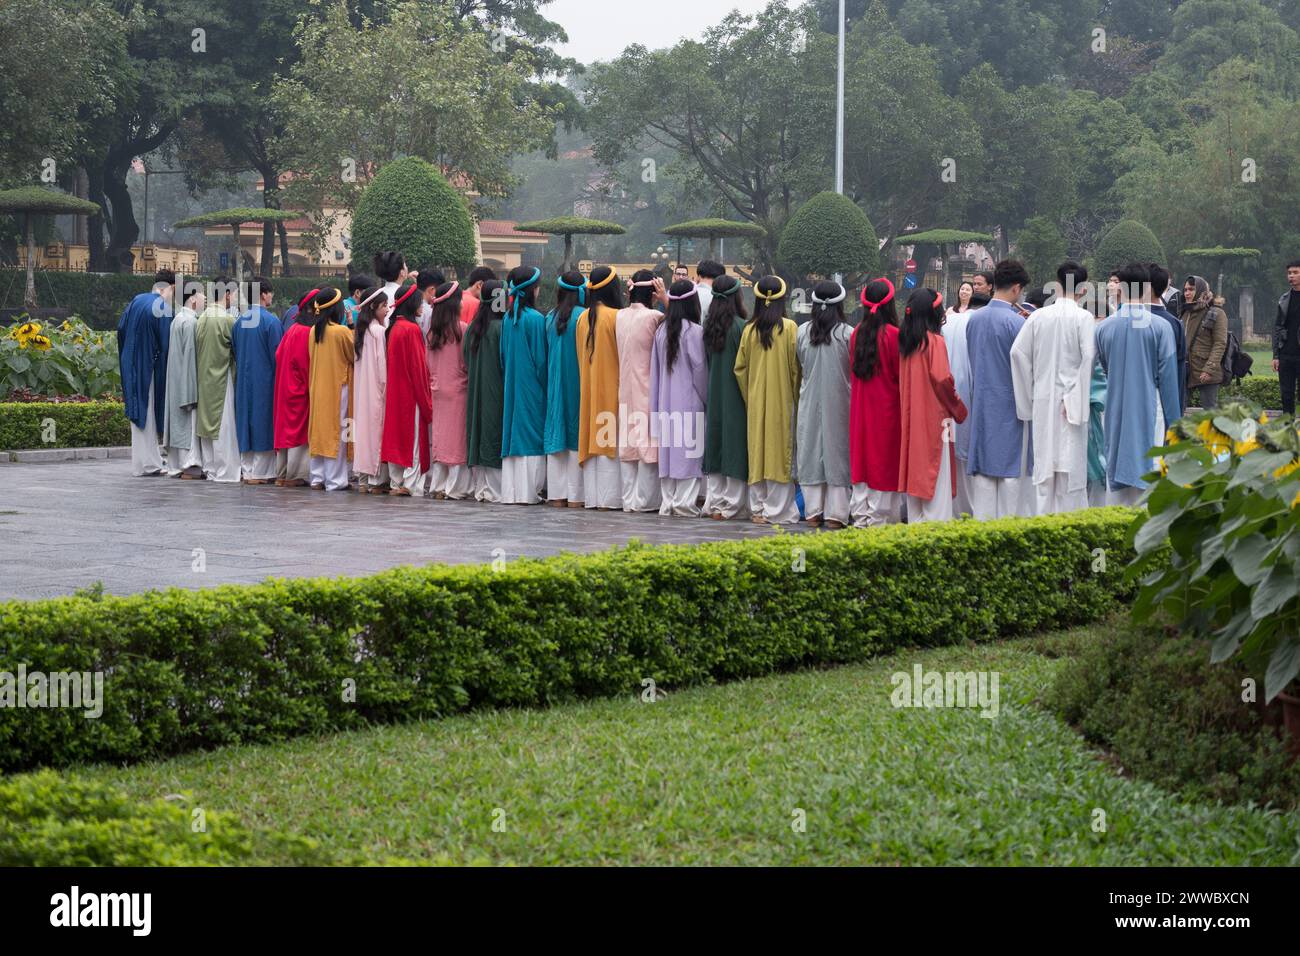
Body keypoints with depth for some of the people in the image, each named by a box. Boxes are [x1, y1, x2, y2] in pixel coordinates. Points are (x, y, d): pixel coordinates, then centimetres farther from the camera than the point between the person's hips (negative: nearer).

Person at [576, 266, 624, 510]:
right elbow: (624, 354, -9)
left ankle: (591, 496, 8)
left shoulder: (583, 318, 4)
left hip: (588, 388, 6)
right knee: (609, 441, -3)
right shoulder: (616, 317, -13)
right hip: (611, 386, -6)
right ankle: (609, 497, -6)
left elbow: (581, 355, 11)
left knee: (591, 440, 8)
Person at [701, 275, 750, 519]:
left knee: (715, 443, 10)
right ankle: (732, 503, 3)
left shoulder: (709, 326, 2)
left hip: (714, 396, 5)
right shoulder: (741, 327, -14)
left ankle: (714, 503, 10)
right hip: (736, 396, -5)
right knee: (735, 444, 1)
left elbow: (705, 362, 9)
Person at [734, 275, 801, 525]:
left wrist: (749, 398, 14)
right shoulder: (789, 328, -9)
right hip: (782, 401, -3)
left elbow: (740, 368, 3)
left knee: (757, 451, 9)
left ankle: (758, 509, 13)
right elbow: (795, 368, -7)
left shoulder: (749, 330, -1)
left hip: (755, 402, 3)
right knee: (780, 452, 1)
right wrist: (796, 399, 4)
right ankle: (777, 510, 1)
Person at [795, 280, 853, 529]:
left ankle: (813, 511, 10)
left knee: (810, 451, 9)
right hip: (838, 402, -2)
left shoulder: (802, 332, -3)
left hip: (809, 403, 2)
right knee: (837, 452, 4)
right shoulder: (848, 333, -10)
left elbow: (798, 368, 7)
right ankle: (835, 513, 2)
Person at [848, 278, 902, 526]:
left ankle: (860, 515, 13)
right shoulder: (892, 334, -14)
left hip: (860, 404, 5)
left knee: (862, 459, 11)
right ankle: (880, 517, 3)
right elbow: (901, 373, -9)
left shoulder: (857, 332, 1)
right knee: (884, 459, 2)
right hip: (887, 404, -5)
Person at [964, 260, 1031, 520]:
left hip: (981, 402, 5)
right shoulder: (1016, 322, -14)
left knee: (983, 465, 8)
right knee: (1010, 464, 2)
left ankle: (982, 519, 10)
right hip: (1009, 402, -5)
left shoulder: (974, 318, 4)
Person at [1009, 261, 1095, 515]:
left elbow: (1018, 352, -3)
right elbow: (1089, 356, -18)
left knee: (1044, 461, 9)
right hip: (1070, 399, -3)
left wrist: (1029, 394, 3)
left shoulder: (1039, 316, 1)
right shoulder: (1084, 317, -8)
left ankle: (1042, 516, 12)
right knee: (1071, 463, 2)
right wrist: (1076, 396, -14)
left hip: (1043, 399, 3)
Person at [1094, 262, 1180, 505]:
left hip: (1115, 412, 2)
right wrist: (1173, 422, 0)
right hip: (1148, 411, -2)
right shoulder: (1160, 327, -8)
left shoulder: (1104, 327, -2)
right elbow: (1168, 377, -6)